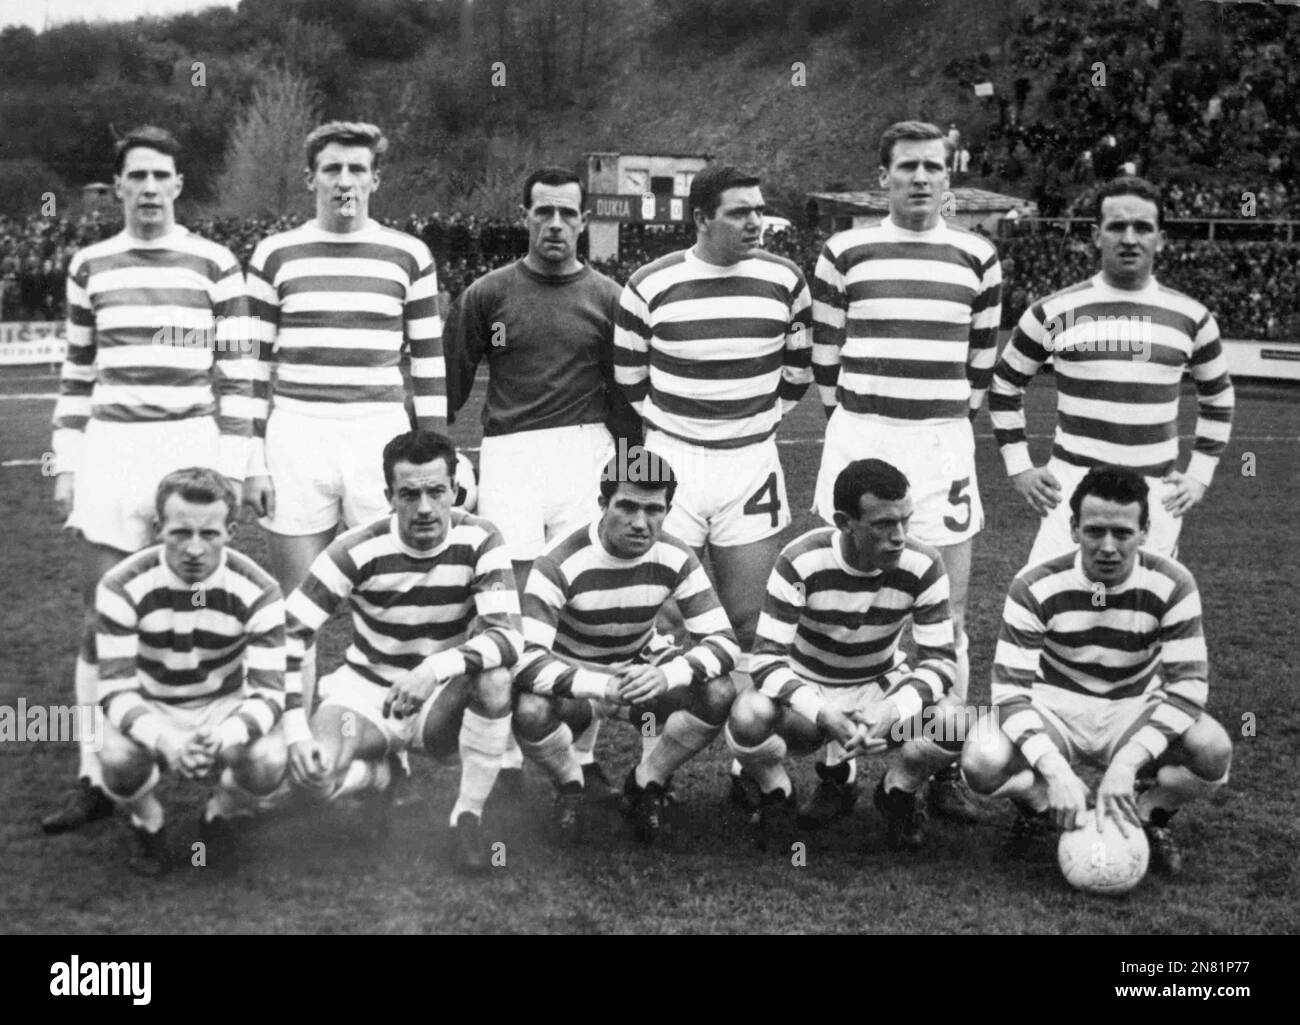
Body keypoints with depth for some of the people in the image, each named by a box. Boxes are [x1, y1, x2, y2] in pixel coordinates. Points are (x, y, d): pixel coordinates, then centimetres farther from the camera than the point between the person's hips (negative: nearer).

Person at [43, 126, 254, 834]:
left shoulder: (214, 264, 1)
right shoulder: (89, 265, 10)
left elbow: (236, 374, 1)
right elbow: (77, 374, 14)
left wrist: (231, 466, -4)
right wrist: (66, 466, 9)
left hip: (191, 443, -2)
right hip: (110, 447, 2)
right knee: (102, 616, 0)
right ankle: (93, 777, 4)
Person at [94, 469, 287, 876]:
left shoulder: (258, 591, -21)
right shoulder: (122, 588, -22)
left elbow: (268, 694, -21)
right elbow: (116, 690, -23)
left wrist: (225, 736, -45)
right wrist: (165, 740, -45)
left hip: (227, 707, 0)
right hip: (148, 711, 0)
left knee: (268, 764, -31)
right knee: (118, 760, -34)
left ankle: (218, 818, 7)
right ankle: (149, 827, 3)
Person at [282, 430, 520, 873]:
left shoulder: (479, 542, -15)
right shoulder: (359, 550, -16)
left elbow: (508, 636, -27)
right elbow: (288, 633, -16)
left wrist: (437, 668, -45)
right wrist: (296, 729, -28)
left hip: (444, 703, 0)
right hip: (366, 691, 0)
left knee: (494, 674, -34)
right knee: (313, 771, -30)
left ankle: (469, 816, -14)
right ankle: (380, 774, 9)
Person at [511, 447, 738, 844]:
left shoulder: (676, 559, -15)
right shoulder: (559, 565, -27)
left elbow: (723, 642, -18)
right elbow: (524, 661, -34)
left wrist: (666, 676, -40)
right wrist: (601, 687, -50)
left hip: (644, 669, 3)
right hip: (572, 677, -3)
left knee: (719, 694, -26)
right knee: (529, 712, -37)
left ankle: (648, 781, 3)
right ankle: (569, 784, 0)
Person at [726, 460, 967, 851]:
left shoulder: (922, 566, -19)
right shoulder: (800, 563, -25)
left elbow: (941, 659, -16)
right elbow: (767, 659, -25)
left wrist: (894, 709, -37)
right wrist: (822, 714, -42)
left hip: (882, 687, 2)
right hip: (806, 689, -2)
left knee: (949, 724, -29)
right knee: (747, 717, -35)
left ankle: (899, 791, 7)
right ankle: (777, 794, 2)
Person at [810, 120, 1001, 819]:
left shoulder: (977, 257, 7)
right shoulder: (844, 253, 4)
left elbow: (982, 361, 12)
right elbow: (825, 356, 8)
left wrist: (947, 423, 10)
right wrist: (854, 423, 7)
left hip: (942, 445, 1)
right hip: (859, 442, -1)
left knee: (946, 620, 3)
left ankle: (945, 768, 12)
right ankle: (838, 760, 14)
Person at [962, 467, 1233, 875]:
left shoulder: (1172, 585, -16)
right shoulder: (1035, 588, -19)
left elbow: (1187, 687, -19)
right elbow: (1011, 689, -21)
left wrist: (1126, 764, -33)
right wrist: (1055, 770, -36)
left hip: (1135, 714, 1)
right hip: (1054, 711, -1)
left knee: (1214, 752, -30)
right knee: (982, 763, -32)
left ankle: (1148, 816, 3)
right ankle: (1043, 805, 5)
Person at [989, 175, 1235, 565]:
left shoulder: (1191, 317, 6)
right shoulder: (1053, 313, 0)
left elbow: (1217, 398, 19)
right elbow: (1005, 387, 11)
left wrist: (1200, 474, 11)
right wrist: (1019, 468, 4)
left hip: (1157, 492, 2)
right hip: (1072, 484, -2)